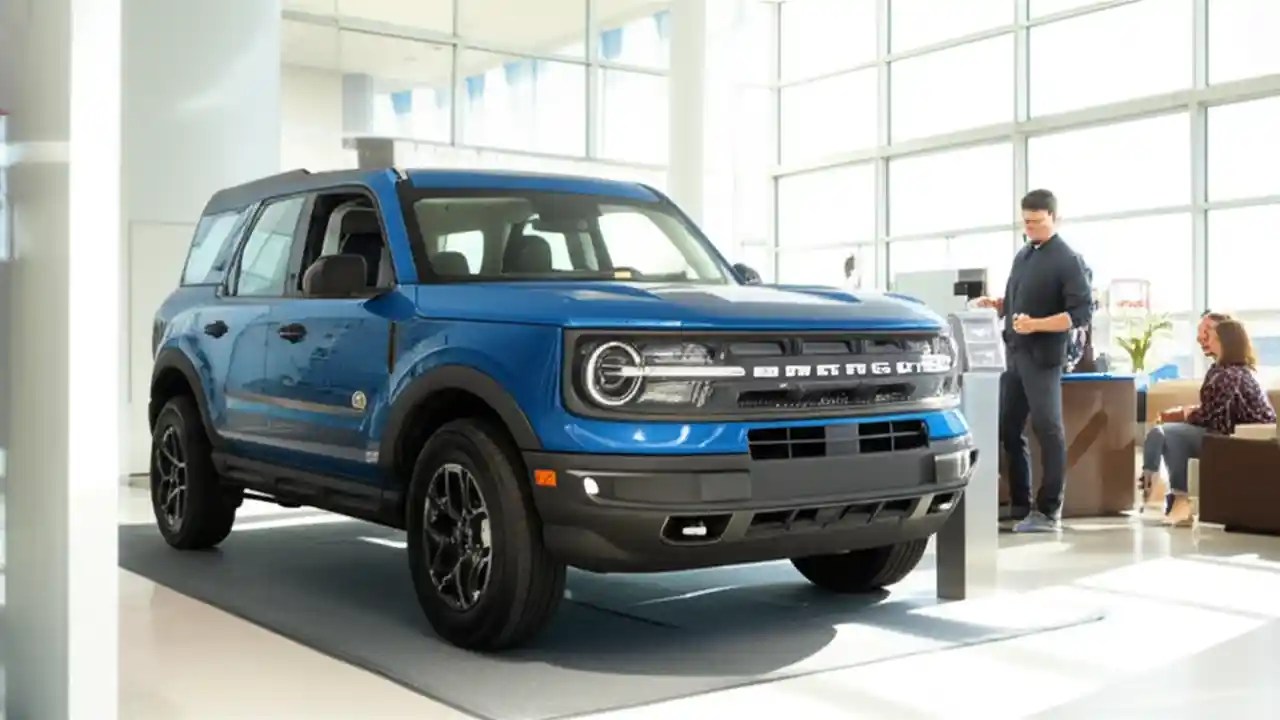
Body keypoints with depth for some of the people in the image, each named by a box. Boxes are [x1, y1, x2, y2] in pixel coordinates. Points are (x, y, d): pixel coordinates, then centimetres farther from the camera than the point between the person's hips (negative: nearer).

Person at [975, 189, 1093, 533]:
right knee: (1008, 429, 9)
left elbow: (1082, 313, -13)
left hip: (1042, 356, -8)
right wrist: (997, 304, 4)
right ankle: (1019, 505, 18)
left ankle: (1049, 512, -1)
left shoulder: (1067, 260, -6)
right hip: (1014, 353, 8)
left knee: (1047, 430, -4)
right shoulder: (1022, 256, 16)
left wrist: (1036, 324, -23)